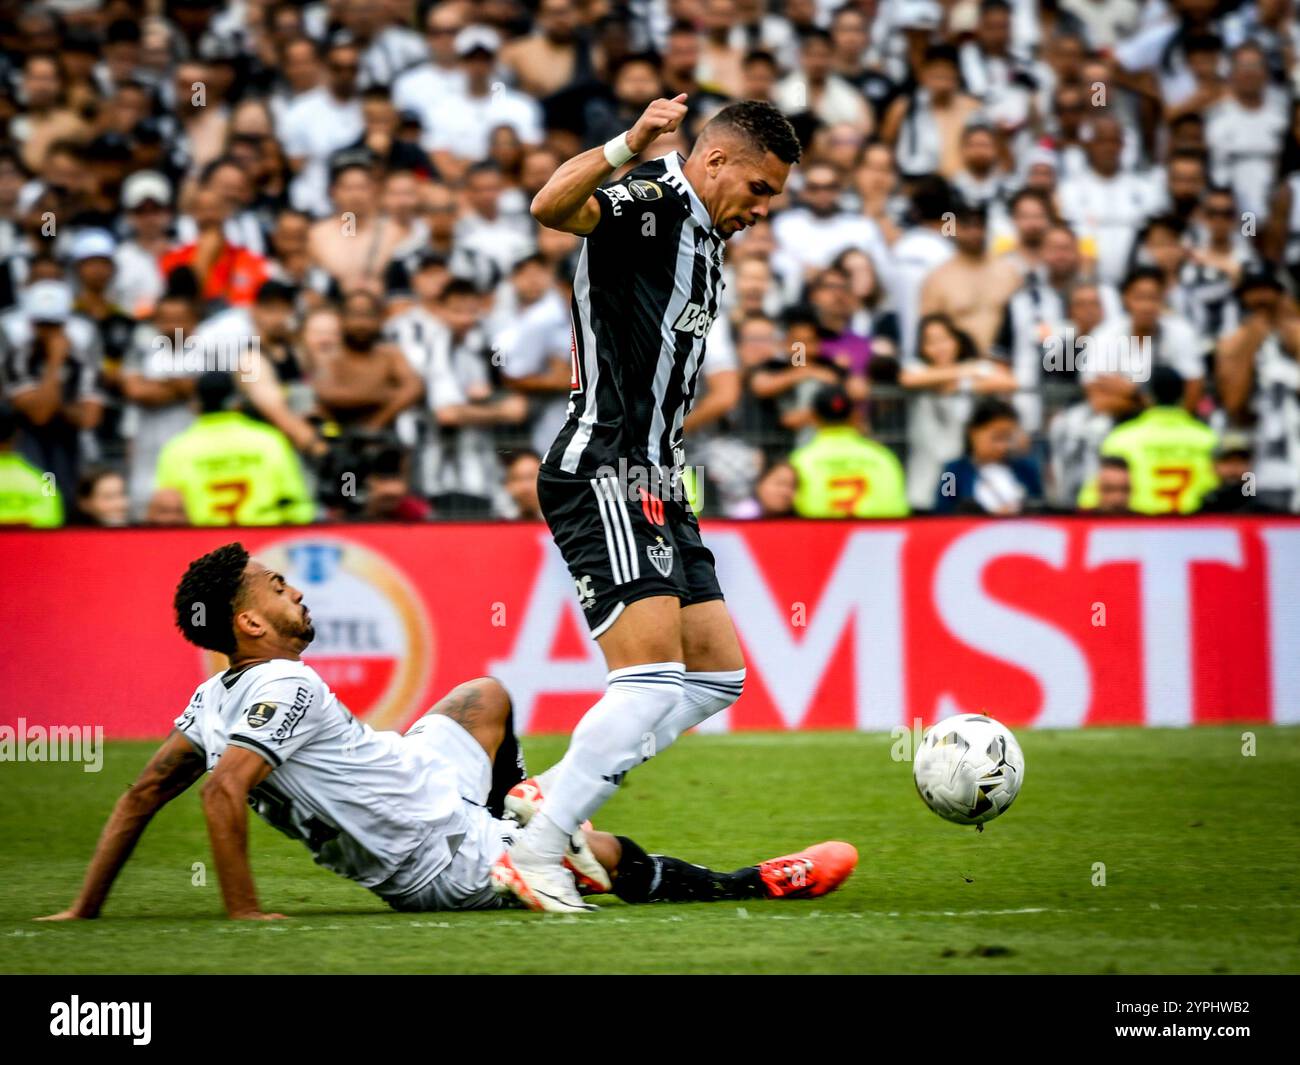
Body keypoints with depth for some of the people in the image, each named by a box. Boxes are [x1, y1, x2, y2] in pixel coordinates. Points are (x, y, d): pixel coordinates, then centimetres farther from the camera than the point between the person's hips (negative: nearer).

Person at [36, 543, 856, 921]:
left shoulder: (219, 696, -1)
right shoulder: (286, 688, -29)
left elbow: (147, 790, 2)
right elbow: (225, 791, -40)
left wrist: (88, 908, 7)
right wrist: (244, 913, -34)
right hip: (443, 864, -10)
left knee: (486, 698, 28)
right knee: (608, 854, 7)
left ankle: (512, 804, 54)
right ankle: (757, 884, 27)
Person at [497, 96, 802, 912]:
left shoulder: (706, 242, 20)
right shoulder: (651, 203, -10)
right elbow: (552, 208, -32)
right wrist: (629, 147, -46)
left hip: (652, 482, 10)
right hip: (604, 474, -10)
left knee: (718, 674, 10)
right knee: (653, 676, -18)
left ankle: (554, 805, 11)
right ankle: (535, 853, -15)